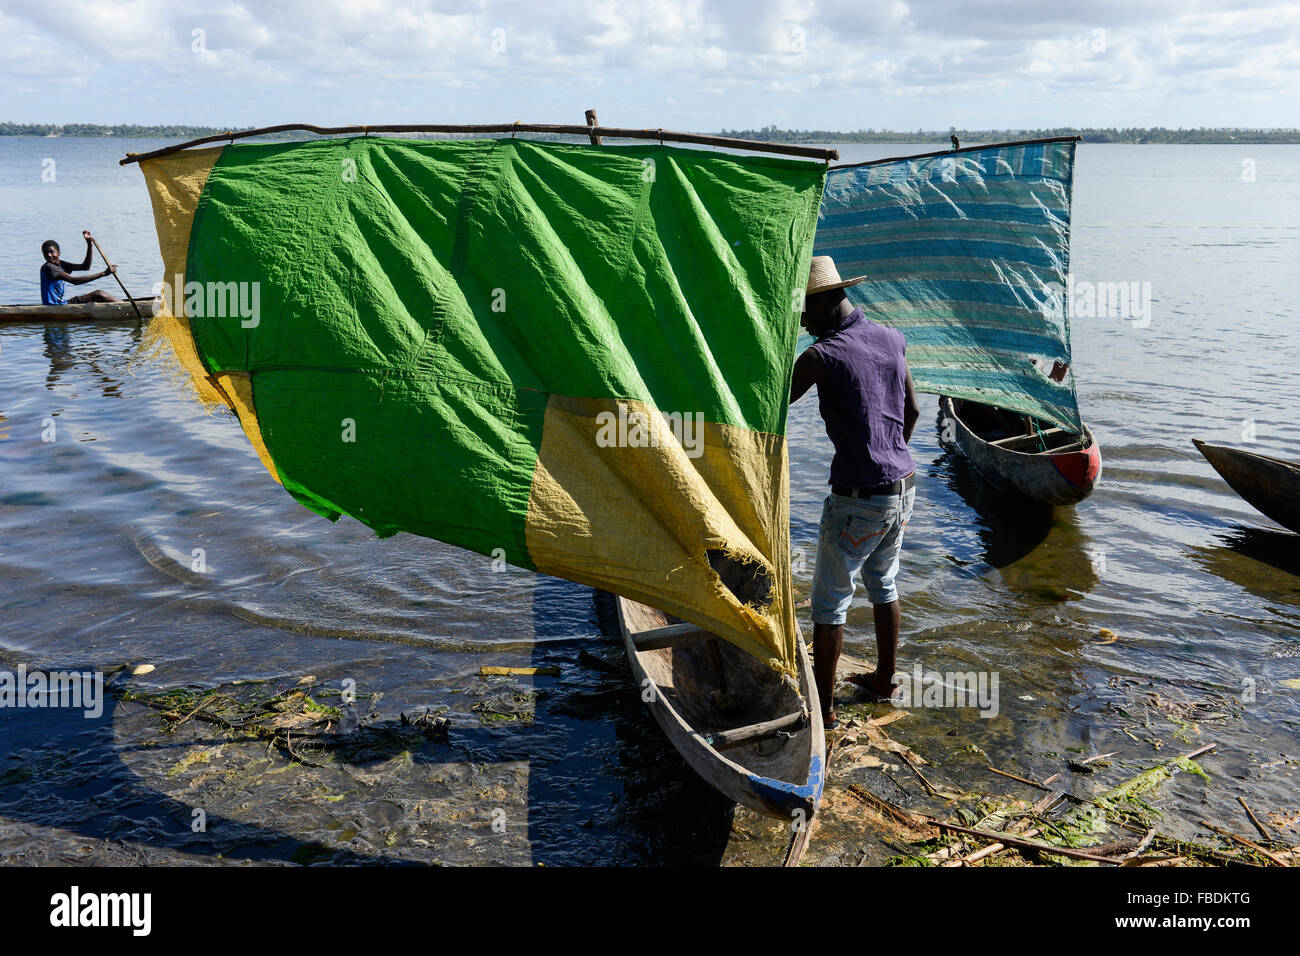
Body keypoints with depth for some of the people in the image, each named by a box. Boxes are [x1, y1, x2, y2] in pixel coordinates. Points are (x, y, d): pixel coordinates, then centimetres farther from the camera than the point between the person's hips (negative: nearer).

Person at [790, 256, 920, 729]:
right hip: (902, 488, 8)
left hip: (857, 499, -7)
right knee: (882, 583, 25)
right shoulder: (891, 339, 5)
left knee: (830, 601, 5)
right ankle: (885, 677, 39)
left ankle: (823, 706, 13)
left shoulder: (821, 356, -17)